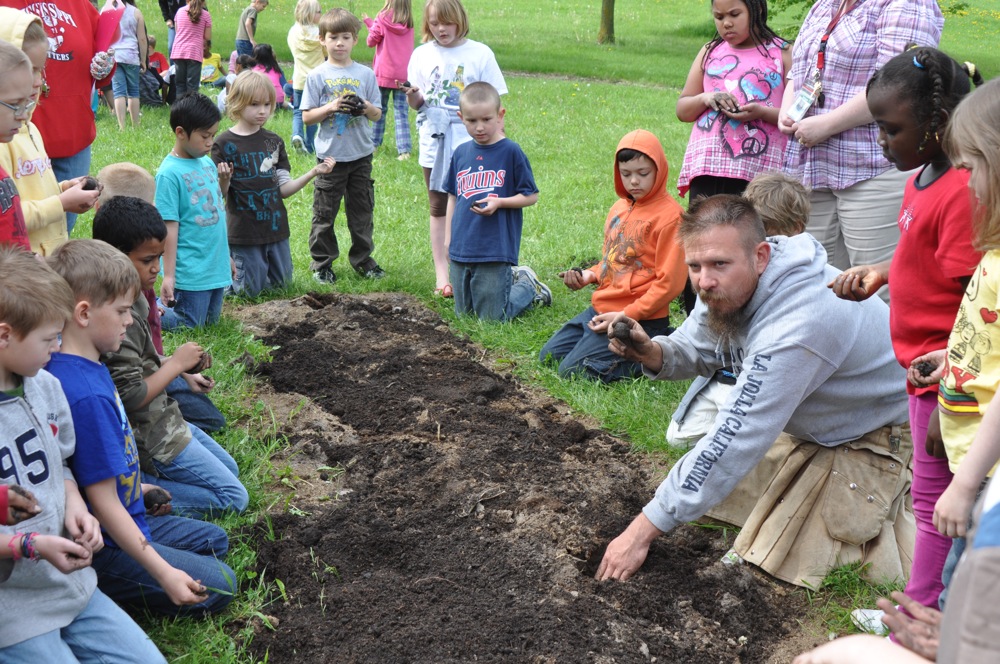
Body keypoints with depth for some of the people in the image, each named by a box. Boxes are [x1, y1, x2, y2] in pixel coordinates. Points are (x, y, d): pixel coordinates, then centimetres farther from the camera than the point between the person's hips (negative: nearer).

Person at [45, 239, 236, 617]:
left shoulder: (86, 368, -1)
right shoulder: (87, 395, -30)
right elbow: (103, 502, -28)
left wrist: (134, 489, 21)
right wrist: (164, 574, -25)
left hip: (124, 520, 10)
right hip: (103, 547, -10)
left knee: (213, 540, 25)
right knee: (217, 586, -7)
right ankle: (100, 596, -3)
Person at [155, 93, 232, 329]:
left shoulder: (207, 163, 7)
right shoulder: (170, 173, -15)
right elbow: (169, 227, -17)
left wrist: (224, 182, 1)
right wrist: (168, 276, -18)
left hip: (216, 267, 8)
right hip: (191, 272, -8)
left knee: (210, 322, 18)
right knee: (186, 327, 0)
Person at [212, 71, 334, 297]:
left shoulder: (274, 142, 6)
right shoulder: (224, 144, -8)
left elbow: (283, 189, 4)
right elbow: (220, 194, -8)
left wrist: (313, 172, -6)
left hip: (276, 228, 5)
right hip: (244, 233, -4)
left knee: (281, 284, 13)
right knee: (250, 290, 1)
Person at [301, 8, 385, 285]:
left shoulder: (365, 74, 3)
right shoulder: (318, 76, -2)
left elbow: (377, 115, 6)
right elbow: (307, 116, -4)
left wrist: (367, 108, -16)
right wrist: (332, 107, -18)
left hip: (360, 155, 2)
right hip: (330, 155, -2)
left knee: (362, 209, 11)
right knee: (324, 212, 4)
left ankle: (362, 258, 24)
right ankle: (322, 262, 15)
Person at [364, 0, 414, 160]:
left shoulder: (383, 19, -8)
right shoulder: (409, 24, 3)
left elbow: (371, 41, 0)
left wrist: (370, 24, 17)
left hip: (384, 73, -2)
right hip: (403, 75, 2)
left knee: (380, 109, 14)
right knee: (401, 112, 0)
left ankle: (375, 142, 27)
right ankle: (404, 149, -9)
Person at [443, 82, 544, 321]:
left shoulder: (511, 152, -7)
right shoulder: (461, 153, 8)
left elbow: (531, 196, -4)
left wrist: (498, 202, -18)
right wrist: (448, 237, 12)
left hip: (496, 250, -5)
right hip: (461, 249, 6)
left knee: (492, 317, -2)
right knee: (463, 314, 14)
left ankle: (529, 287, 24)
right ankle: (512, 277, 33)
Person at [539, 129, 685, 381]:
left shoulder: (669, 215, -15)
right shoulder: (619, 208, 11)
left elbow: (670, 281, -18)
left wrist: (626, 316, -20)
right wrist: (588, 275, 1)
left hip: (638, 318, -9)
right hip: (601, 308, 9)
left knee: (573, 370, -15)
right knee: (549, 355, 14)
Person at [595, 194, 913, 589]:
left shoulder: (796, 327, -38)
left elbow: (734, 442, -38)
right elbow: (696, 352, 3)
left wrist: (642, 531, -35)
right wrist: (652, 354, -24)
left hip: (875, 436, -8)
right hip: (807, 426, 8)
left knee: (783, 561, -13)